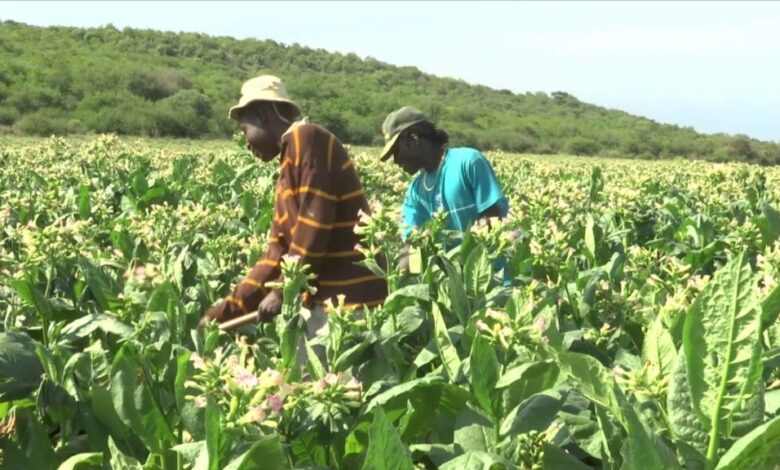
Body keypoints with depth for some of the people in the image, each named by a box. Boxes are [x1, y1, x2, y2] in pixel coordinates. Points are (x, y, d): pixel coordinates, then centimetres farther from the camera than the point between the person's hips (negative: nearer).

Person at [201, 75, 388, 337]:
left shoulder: (306, 139, -8)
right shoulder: (288, 168, 20)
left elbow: (315, 220, -18)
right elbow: (278, 251, 17)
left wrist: (283, 292, -13)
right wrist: (227, 310, 15)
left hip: (348, 297, -9)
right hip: (326, 297, 9)